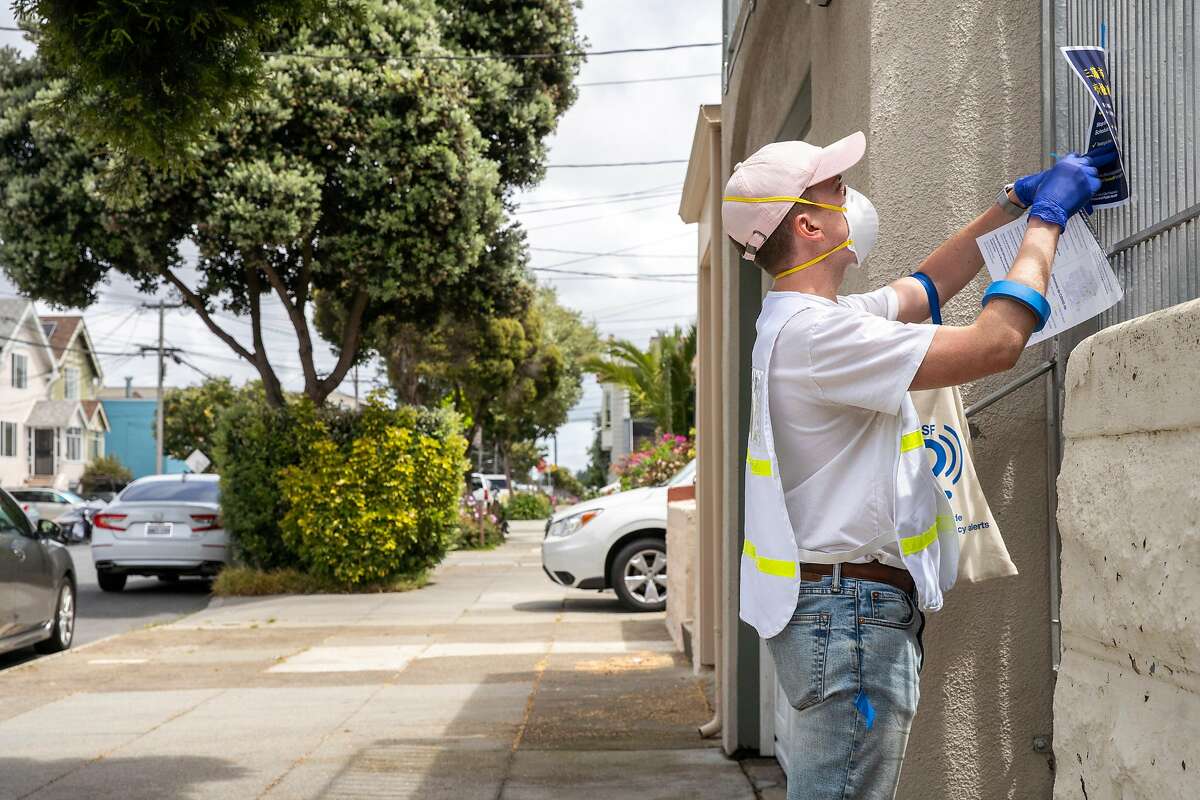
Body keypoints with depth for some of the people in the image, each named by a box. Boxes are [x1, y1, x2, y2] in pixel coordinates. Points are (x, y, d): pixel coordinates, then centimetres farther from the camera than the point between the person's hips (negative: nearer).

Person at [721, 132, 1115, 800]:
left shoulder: (804, 320, 14)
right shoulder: (816, 332, -19)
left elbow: (928, 286, 28)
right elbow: (997, 343, -21)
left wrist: (1015, 203, 24)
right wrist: (1045, 220, -8)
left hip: (854, 610, 11)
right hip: (854, 604, -11)